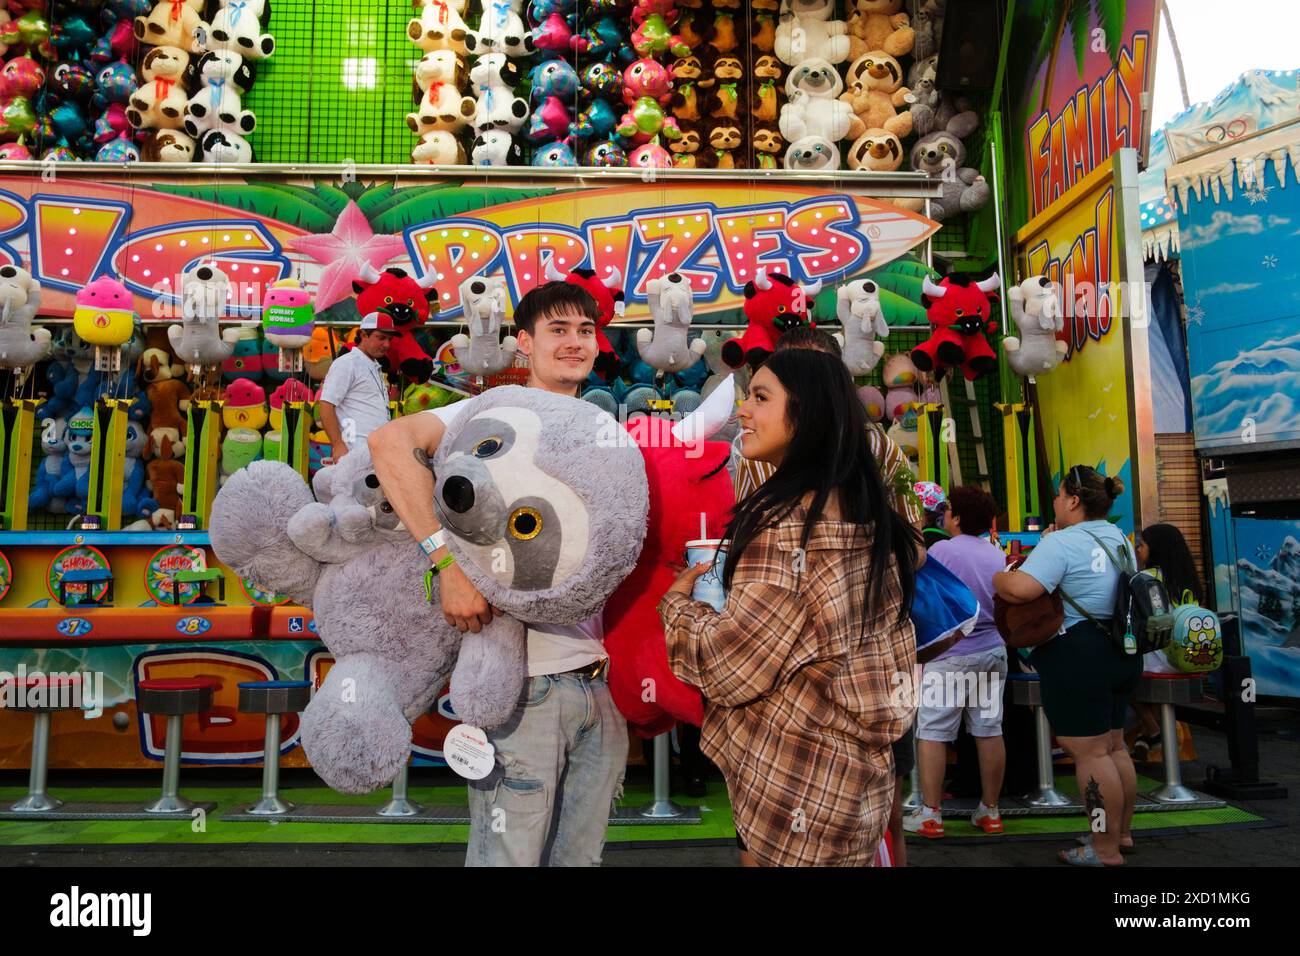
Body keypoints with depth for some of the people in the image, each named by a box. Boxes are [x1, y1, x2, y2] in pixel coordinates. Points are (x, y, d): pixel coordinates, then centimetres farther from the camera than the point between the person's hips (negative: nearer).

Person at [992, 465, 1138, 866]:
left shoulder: (1061, 542, -16)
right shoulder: (1120, 539, 13)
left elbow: (1020, 589, -28)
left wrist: (997, 577, -9)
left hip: (1077, 656, -10)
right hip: (1121, 652, 10)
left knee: (1090, 754, -2)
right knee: (1113, 747, 19)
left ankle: (1106, 850, 5)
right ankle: (1122, 832, 31)